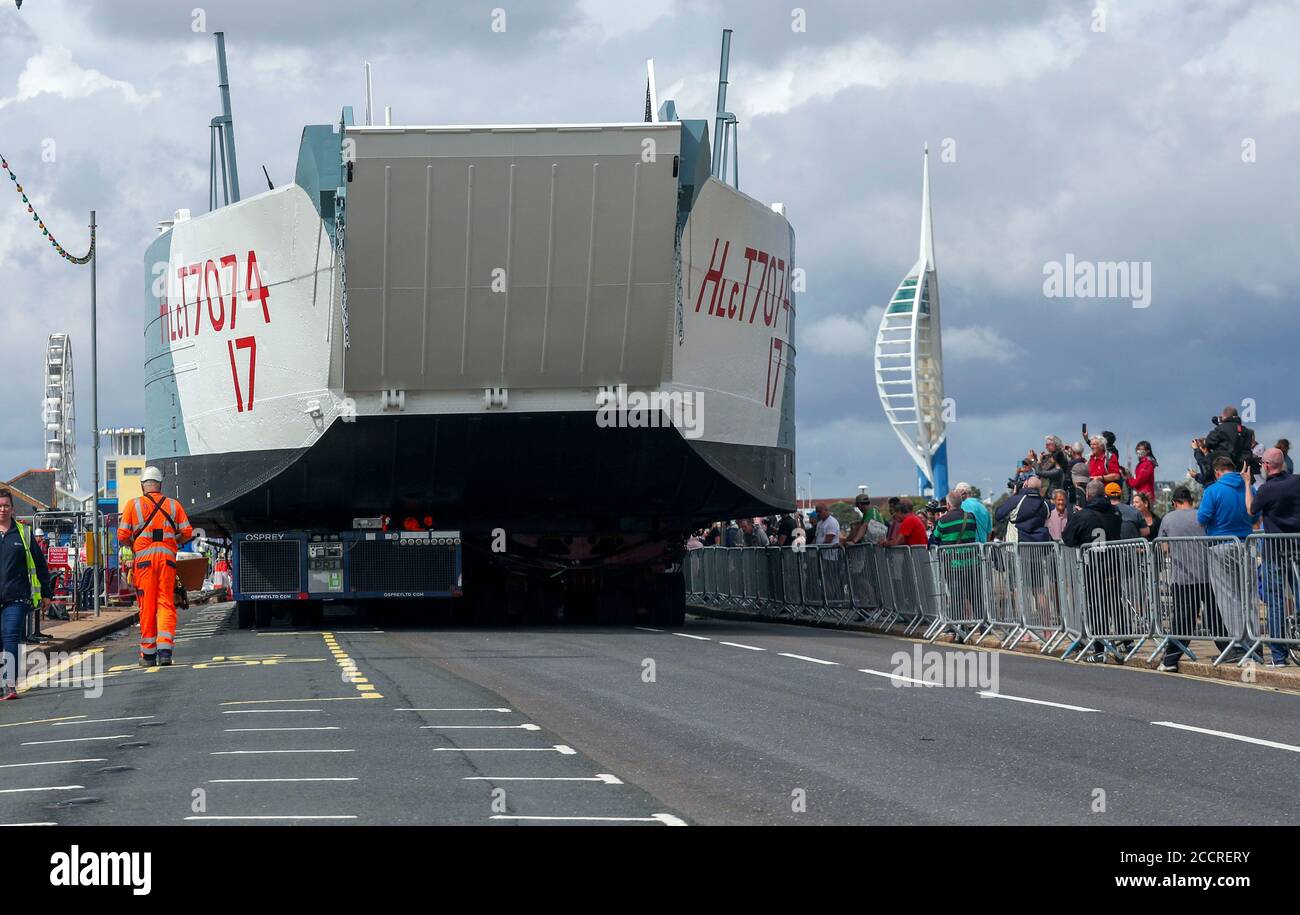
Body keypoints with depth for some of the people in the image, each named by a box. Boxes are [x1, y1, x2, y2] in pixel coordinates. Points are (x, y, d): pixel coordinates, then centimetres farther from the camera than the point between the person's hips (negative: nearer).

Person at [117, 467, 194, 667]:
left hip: (144, 558, -1)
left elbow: (123, 536, 0)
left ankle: (148, 654, 6)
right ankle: (165, 650, -13)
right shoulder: (174, 505, 10)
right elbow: (187, 533, 6)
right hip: (167, 556, 1)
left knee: (147, 606, 4)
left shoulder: (134, 505, 5)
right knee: (166, 604, 1)